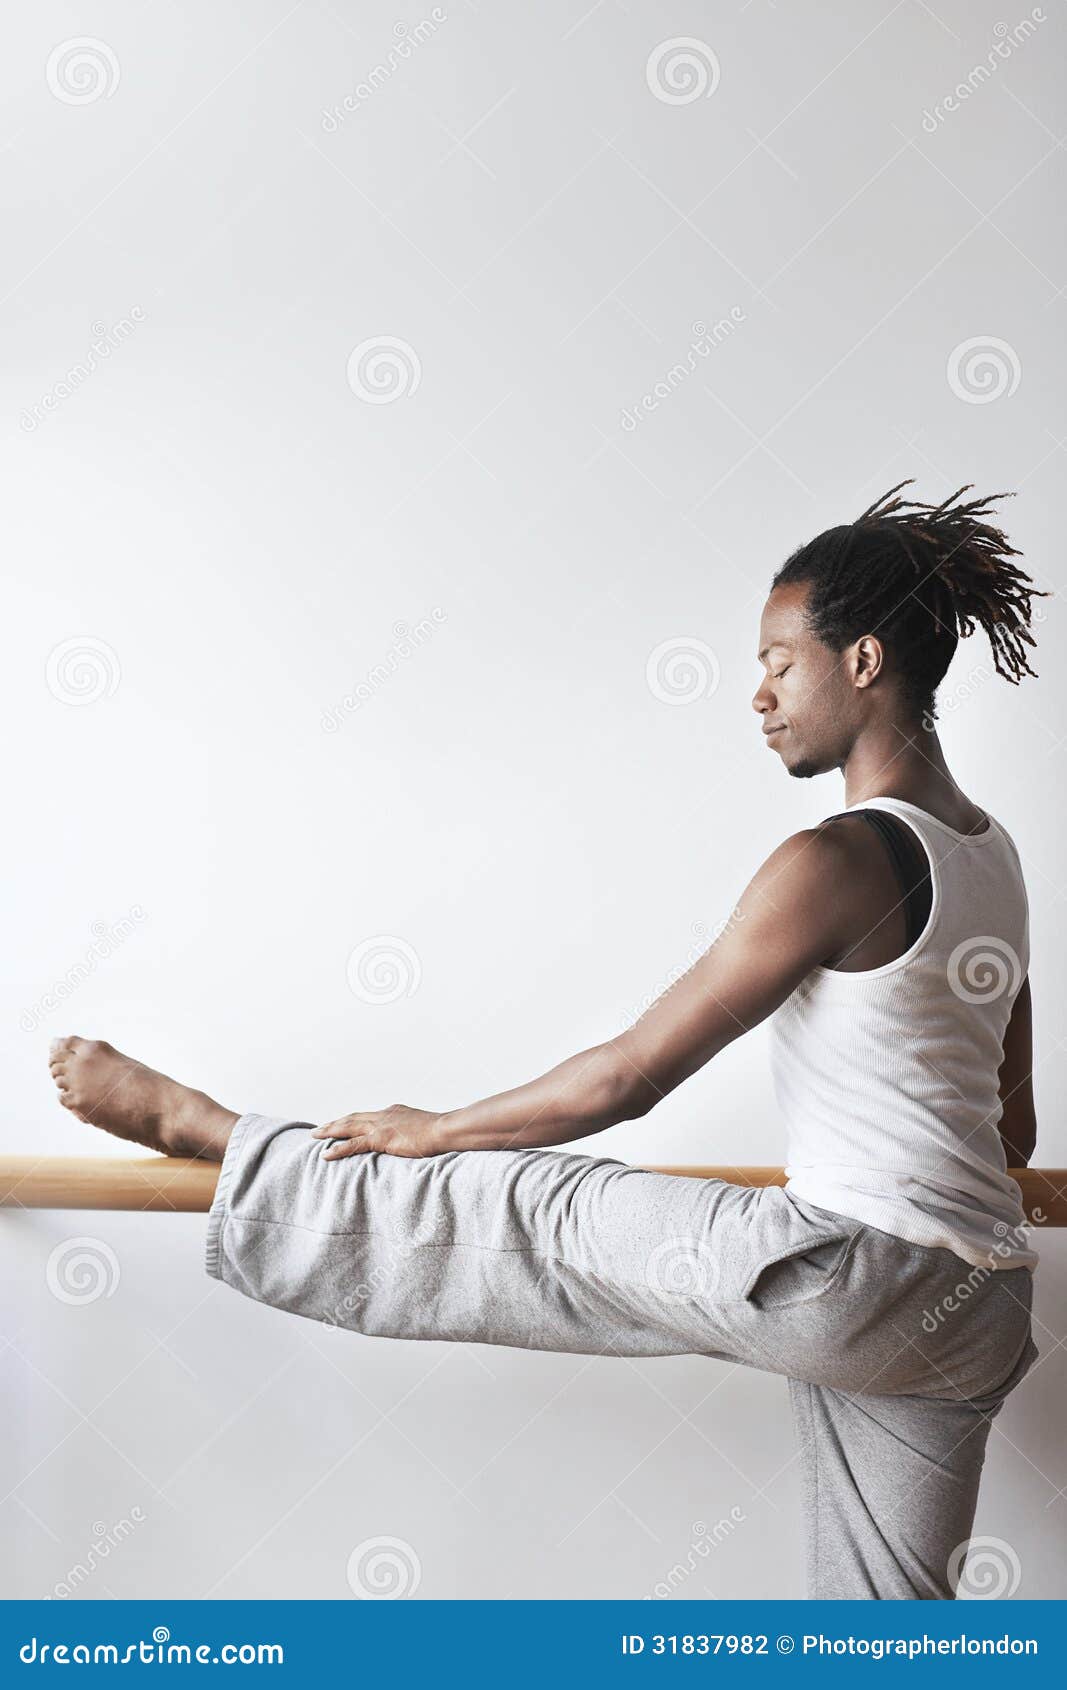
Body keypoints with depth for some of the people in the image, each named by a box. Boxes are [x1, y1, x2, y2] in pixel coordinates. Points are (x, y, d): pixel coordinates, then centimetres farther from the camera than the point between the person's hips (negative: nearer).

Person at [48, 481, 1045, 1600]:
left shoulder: (836, 861, -18)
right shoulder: (989, 853, 11)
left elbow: (630, 1076, -14)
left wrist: (432, 1132, -1)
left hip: (844, 1279, -8)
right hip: (978, 1310, 9)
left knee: (522, 1209, 2)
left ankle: (201, 1131, 17)